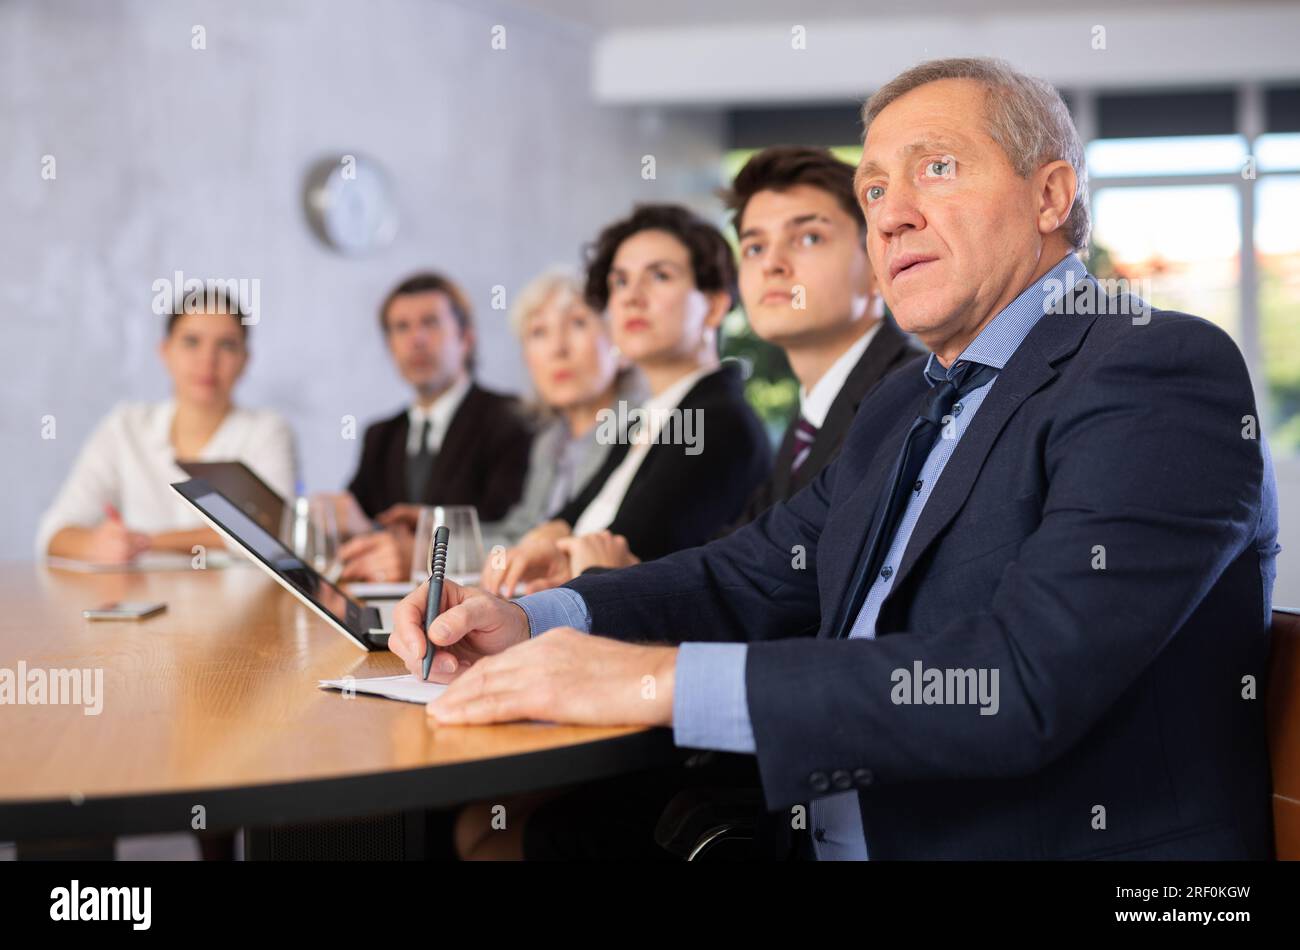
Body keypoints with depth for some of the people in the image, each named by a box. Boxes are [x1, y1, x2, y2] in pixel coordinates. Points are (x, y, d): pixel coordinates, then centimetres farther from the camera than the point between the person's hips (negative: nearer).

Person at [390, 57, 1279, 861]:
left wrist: (664, 681, -26)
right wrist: (531, 621, -3)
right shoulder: (903, 410, 16)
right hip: (830, 839, 7)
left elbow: (1024, 685, -25)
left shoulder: (1167, 373, -13)